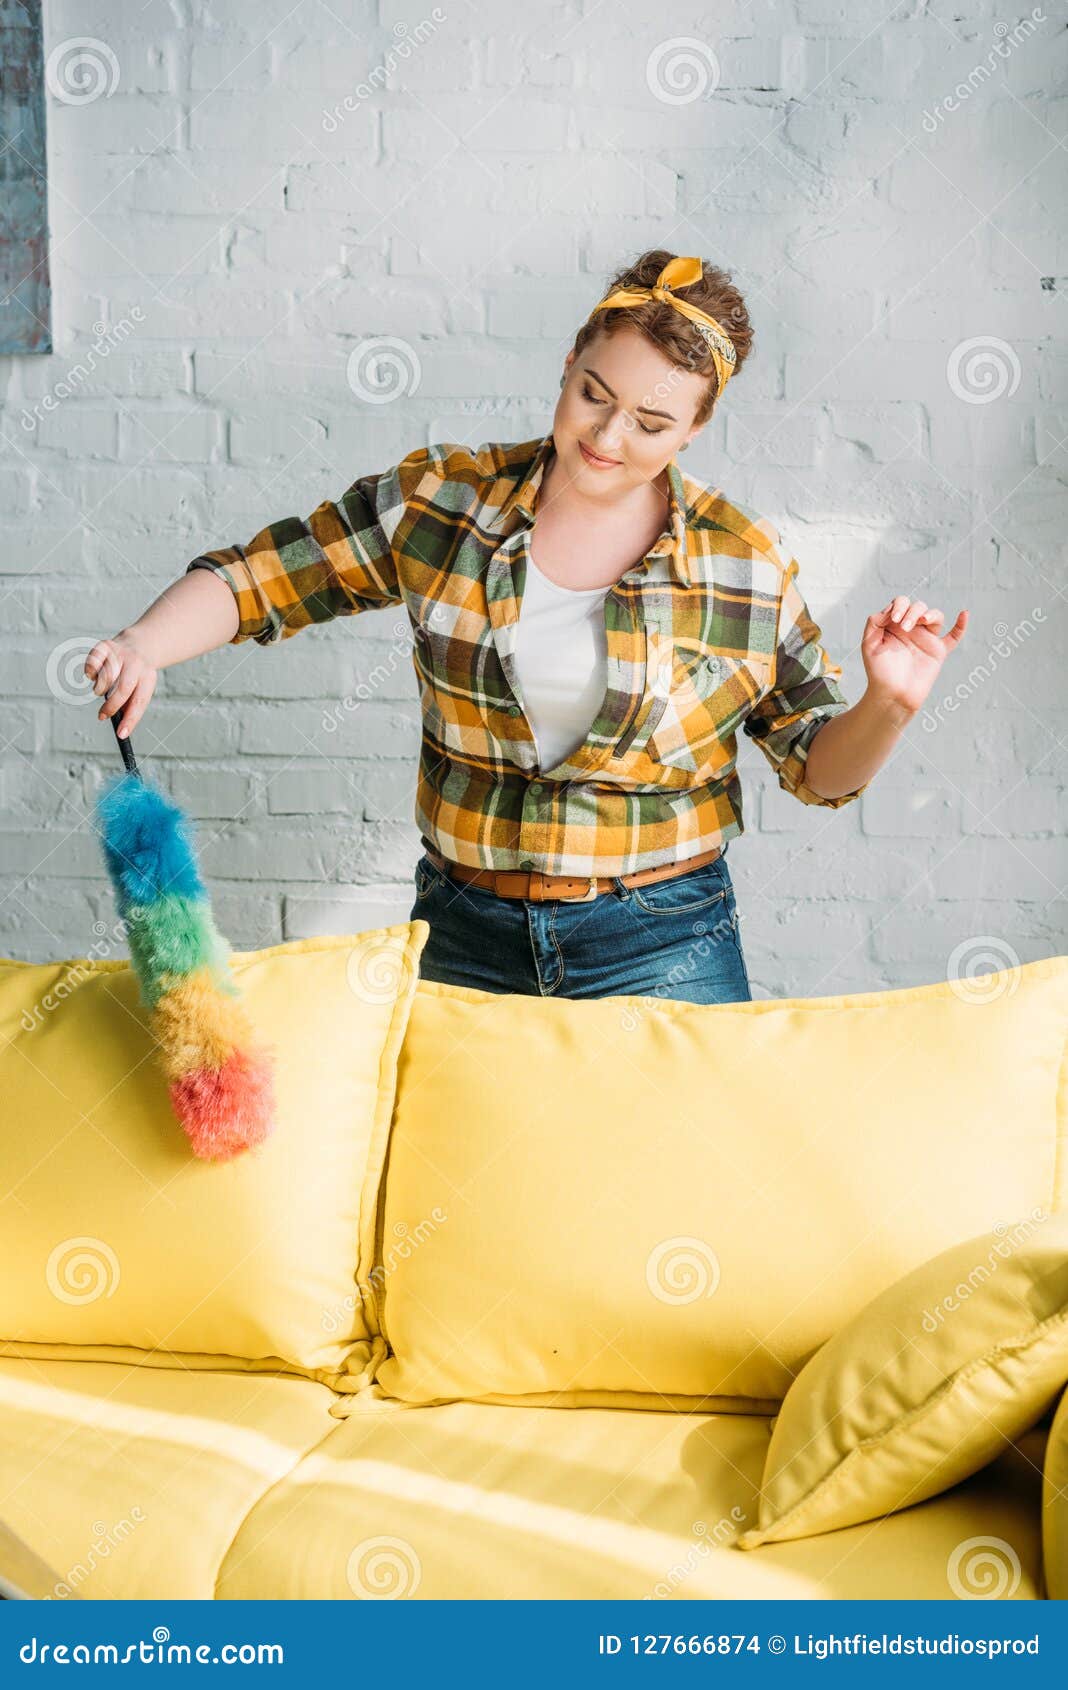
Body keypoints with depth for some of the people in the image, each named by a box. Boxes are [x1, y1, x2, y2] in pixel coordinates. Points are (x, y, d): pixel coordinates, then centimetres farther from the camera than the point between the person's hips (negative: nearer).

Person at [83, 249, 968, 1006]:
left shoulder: (745, 563, -6)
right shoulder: (438, 501, -4)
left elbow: (819, 764, 2)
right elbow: (256, 575, -1)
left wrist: (889, 704, -18)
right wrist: (142, 646, -18)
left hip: (660, 950, -1)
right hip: (463, 938, 2)